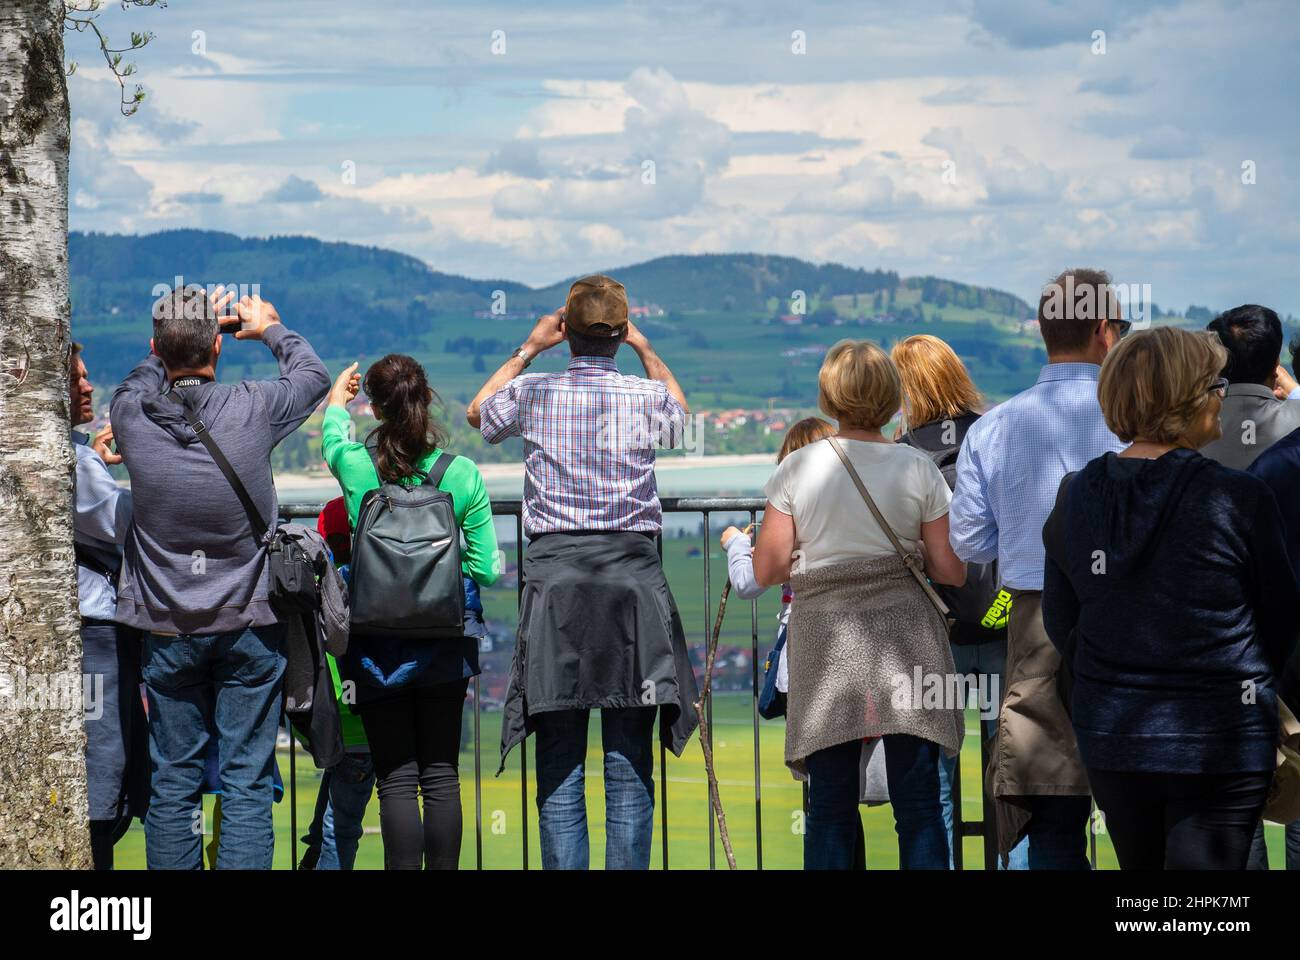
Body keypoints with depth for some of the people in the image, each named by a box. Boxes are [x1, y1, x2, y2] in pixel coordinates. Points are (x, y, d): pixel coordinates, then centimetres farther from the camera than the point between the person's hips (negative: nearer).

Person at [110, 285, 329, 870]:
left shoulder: (132, 415, -8)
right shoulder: (252, 408, -11)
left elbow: (143, 378, 18)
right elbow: (313, 374, 11)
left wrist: (175, 339, 30)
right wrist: (271, 328, 27)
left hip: (167, 630, 2)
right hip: (249, 624, -1)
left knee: (172, 782, 8)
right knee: (247, 783, 1)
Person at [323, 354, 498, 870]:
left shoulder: (355, 466, -9)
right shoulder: (463, 476, -7)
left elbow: (333, 432, 17)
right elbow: (488, 570, -4)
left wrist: (339, 395, 39)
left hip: (377, 648, -1)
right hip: (445, 648, 1)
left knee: (396, 778, 2)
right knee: (442, 775, 8)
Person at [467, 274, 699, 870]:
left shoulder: (533, 392, 2)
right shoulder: (647, 395, 2)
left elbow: (478, 412, 25)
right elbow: (682, 419, 28)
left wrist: (529, 348, 27)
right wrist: (647, 351, 29)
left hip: (554, 570, 0)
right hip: (633, 570, 0)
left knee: (559, 761, 3)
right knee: (629, 762, 2)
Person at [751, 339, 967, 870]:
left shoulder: (797, 467, 0)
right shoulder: (916, 468, -1)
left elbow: (767, 570, 0)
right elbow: (951, 572, -1)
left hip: (826, 644, 1)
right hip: (906, 639, -1)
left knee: (830, 809, 5)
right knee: (918, 804, 1)